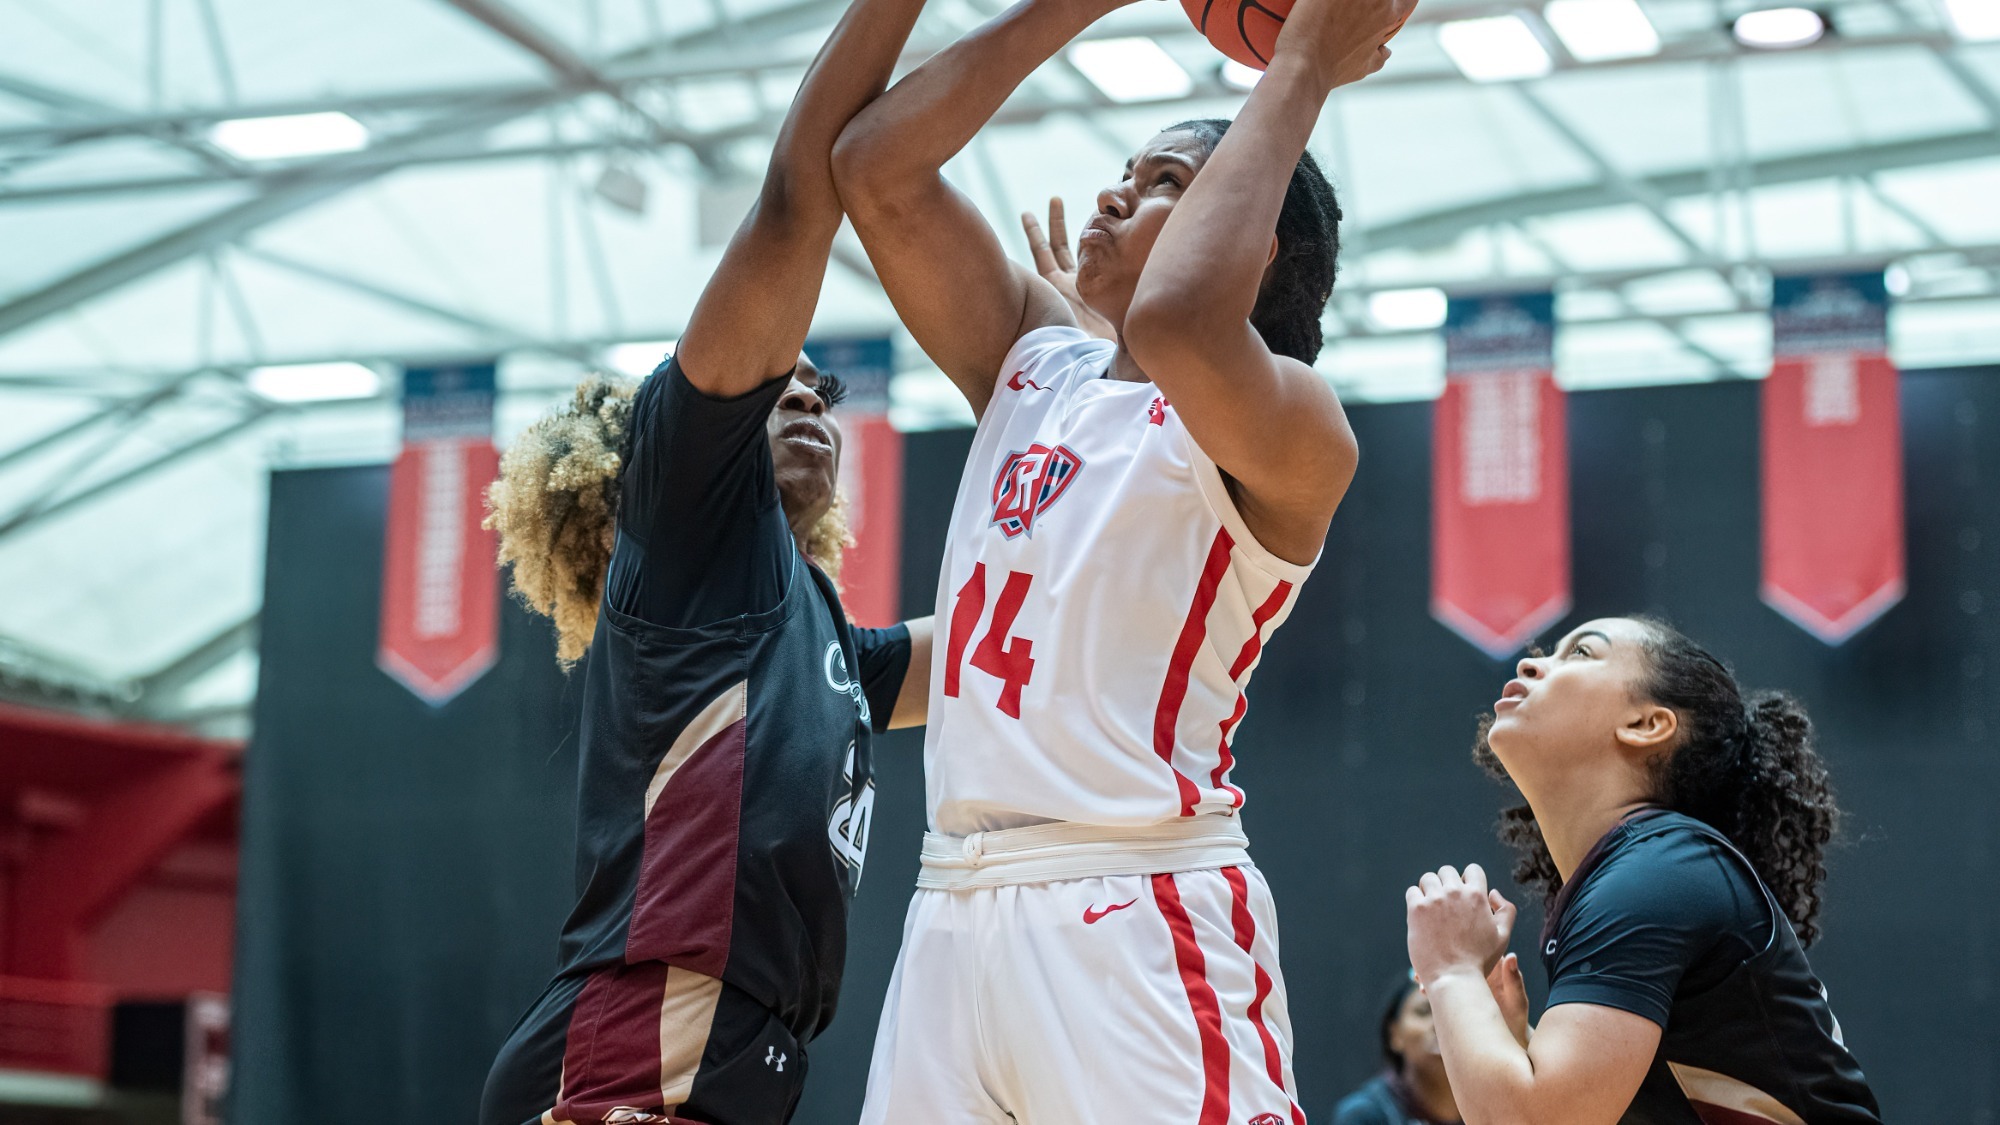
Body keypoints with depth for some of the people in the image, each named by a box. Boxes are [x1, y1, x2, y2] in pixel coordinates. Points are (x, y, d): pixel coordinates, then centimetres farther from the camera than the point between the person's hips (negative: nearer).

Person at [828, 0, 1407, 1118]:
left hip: (1141, 914, -6)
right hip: (956, 908, 7)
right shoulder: (1034, 365, 18)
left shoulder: (1290, 428, -4)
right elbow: (879, 169, 11)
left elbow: (1173, 324, -27)